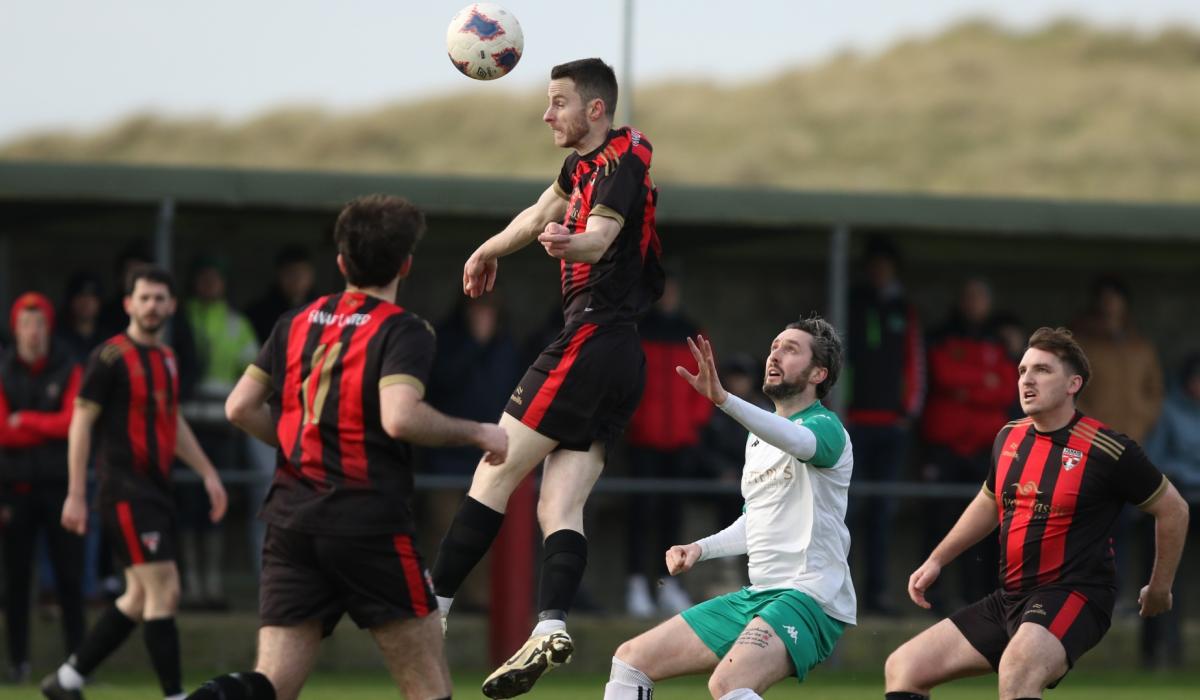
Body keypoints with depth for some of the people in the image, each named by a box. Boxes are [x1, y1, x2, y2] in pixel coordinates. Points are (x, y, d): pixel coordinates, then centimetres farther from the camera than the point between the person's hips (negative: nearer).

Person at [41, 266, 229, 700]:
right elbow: (81, 423, -10)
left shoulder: (166, 359, 14)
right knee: (164, 592, -13)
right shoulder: (110, 358, -10)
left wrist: (207, 474, 21)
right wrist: (76, 495, -14)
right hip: (126, 493, -9)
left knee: (141, 597, 11)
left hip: (156, 492, 9)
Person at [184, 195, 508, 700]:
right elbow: (399, 417, -21)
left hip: (291, 517, 5)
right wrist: (478, 434, -6)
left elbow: (240, 408, 10)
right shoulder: (402, 331, -5)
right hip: (371, 524, -5)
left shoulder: (296, 324, 12)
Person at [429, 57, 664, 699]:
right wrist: (488, 251, 54)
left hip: (592, 339, -9)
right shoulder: (585, 163, 19)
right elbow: (542, 214, 39)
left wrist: (569, 243, -51)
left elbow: (601, 235, -29)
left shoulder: (620, 160, -10)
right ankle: (551, 626, -19)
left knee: (493, 476, -7)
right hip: (624, 356, 9)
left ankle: (432, 606, -6)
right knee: (559, 508, -3)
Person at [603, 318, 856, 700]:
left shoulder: (826, 427, -8)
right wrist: (700, 549, 11)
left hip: (809, 599, -9)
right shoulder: (759, 437, 18)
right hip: (757, 596, 9)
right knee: (630, 659, 6)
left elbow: (799, 441, -34)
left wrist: (723, 399, -48)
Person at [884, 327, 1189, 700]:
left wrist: (1160, 588, 10)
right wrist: (936, 560, 27)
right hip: (1009, 598, 8)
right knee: (903, 668, 2)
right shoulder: (1008, 438, 8)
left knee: (1018, 669, -40)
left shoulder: (1107, 451, -11)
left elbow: (1173, 509, 1)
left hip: (1072, 598, -8)